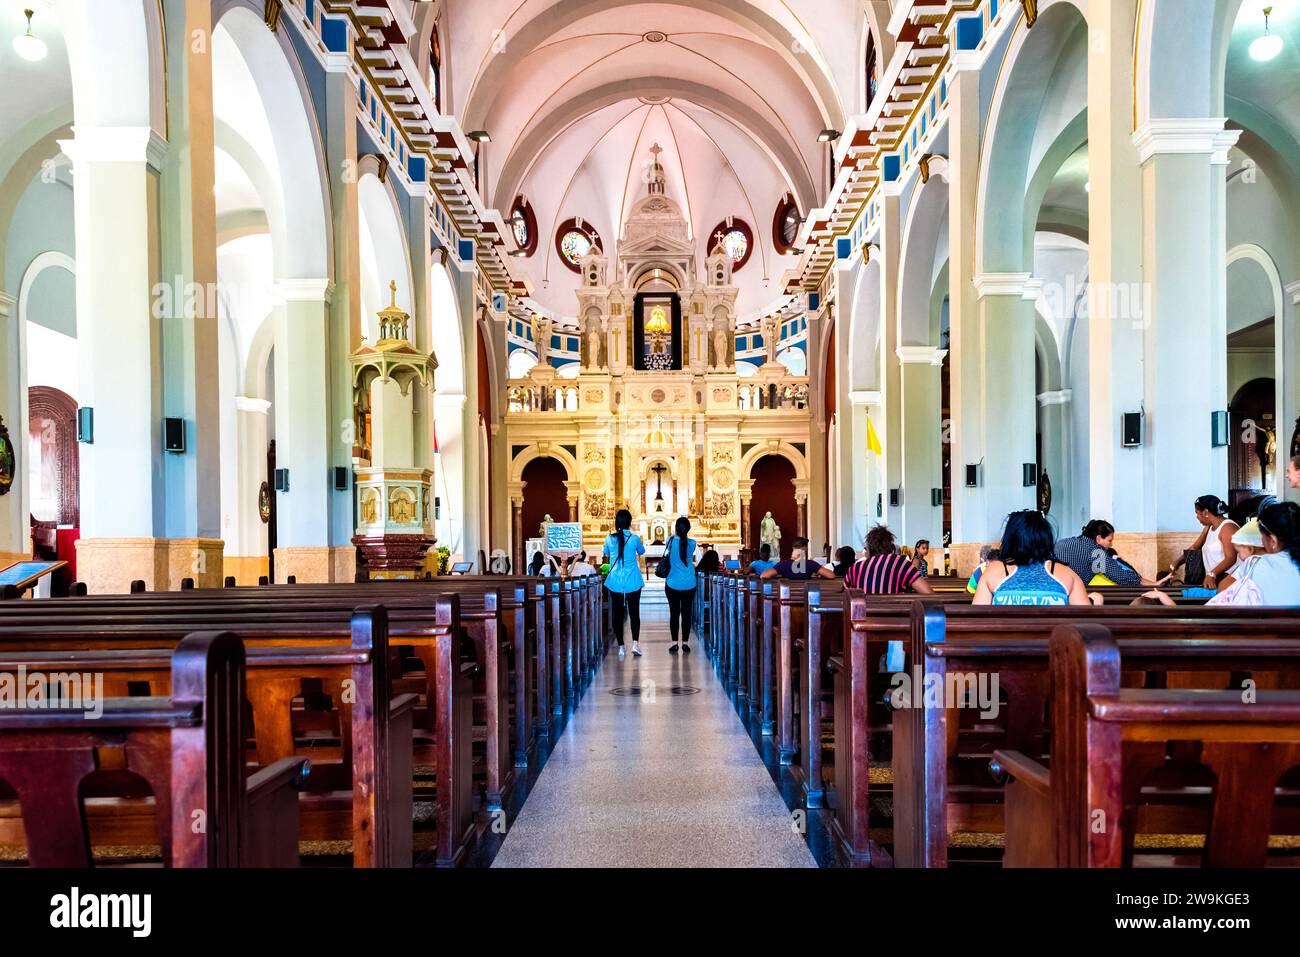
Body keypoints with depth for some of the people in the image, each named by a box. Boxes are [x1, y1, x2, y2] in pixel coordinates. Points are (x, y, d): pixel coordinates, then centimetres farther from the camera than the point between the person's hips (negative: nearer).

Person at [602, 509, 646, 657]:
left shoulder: (610, 539, -4)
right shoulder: (635, 538, -8)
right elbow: (642, 552, 14)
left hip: (615, 582, 1)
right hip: (632, 581, -1)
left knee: (617, 614, 8)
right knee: (634, 613, 6)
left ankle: (621, 647, 9)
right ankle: (635, 643, -9)